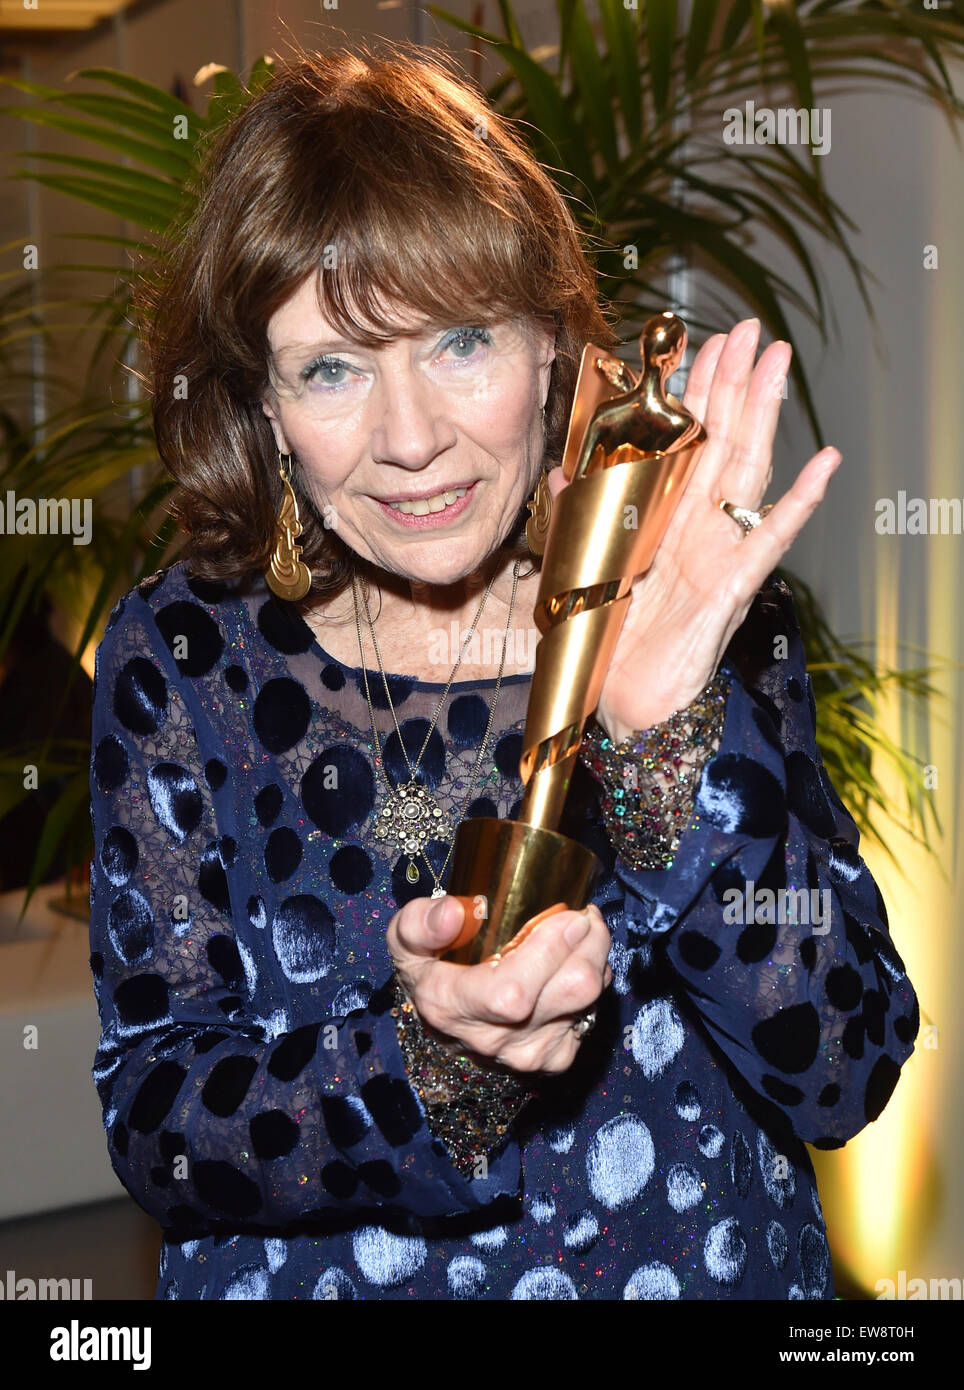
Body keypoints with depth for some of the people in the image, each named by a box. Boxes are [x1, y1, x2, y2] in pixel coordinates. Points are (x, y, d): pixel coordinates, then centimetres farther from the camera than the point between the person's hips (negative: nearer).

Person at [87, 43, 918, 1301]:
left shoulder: (707, 627, -3)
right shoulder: (179, 660, -3)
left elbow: (844, 1078, -9)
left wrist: (669, 735, -21)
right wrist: (428, 1061, -22)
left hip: (704, 1269, 0)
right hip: (307, 1278, 1)